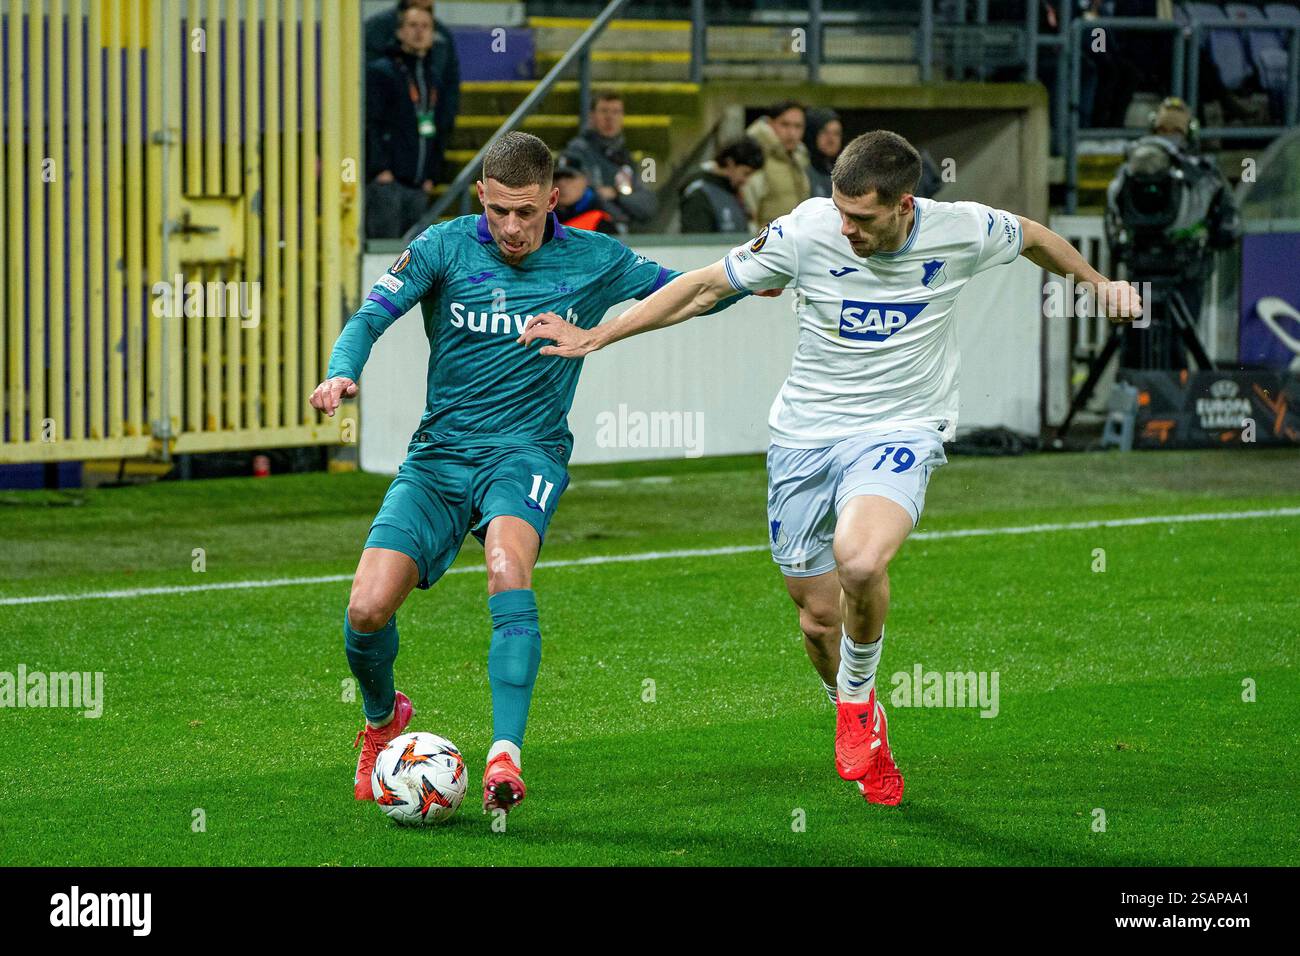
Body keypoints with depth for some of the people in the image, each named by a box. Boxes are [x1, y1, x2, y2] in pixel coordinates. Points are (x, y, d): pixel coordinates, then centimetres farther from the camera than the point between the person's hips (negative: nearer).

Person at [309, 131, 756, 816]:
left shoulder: (592, 261, 1)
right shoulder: (444, 247, -2)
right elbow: (371, 317, -8)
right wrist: (341, 373, -29)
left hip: (526, 452, -1)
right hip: (439, 453, 1)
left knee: (508, 564, -35)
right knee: (368, 610, -14)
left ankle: (506, 756, -40)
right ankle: (382, 718, 21)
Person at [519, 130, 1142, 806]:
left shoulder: (961, 231, -12)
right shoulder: (807, 231, -13)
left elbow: (1031, 236, 12)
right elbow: (705, 286, -2)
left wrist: (1098, 283, 22)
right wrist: (593, 338, -2)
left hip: (899, 431, -2)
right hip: (803, 437, 2)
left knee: (859, 561, -31)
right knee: (818, 615, 7)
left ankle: (857, 699, -1)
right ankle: (864, 727, 40)